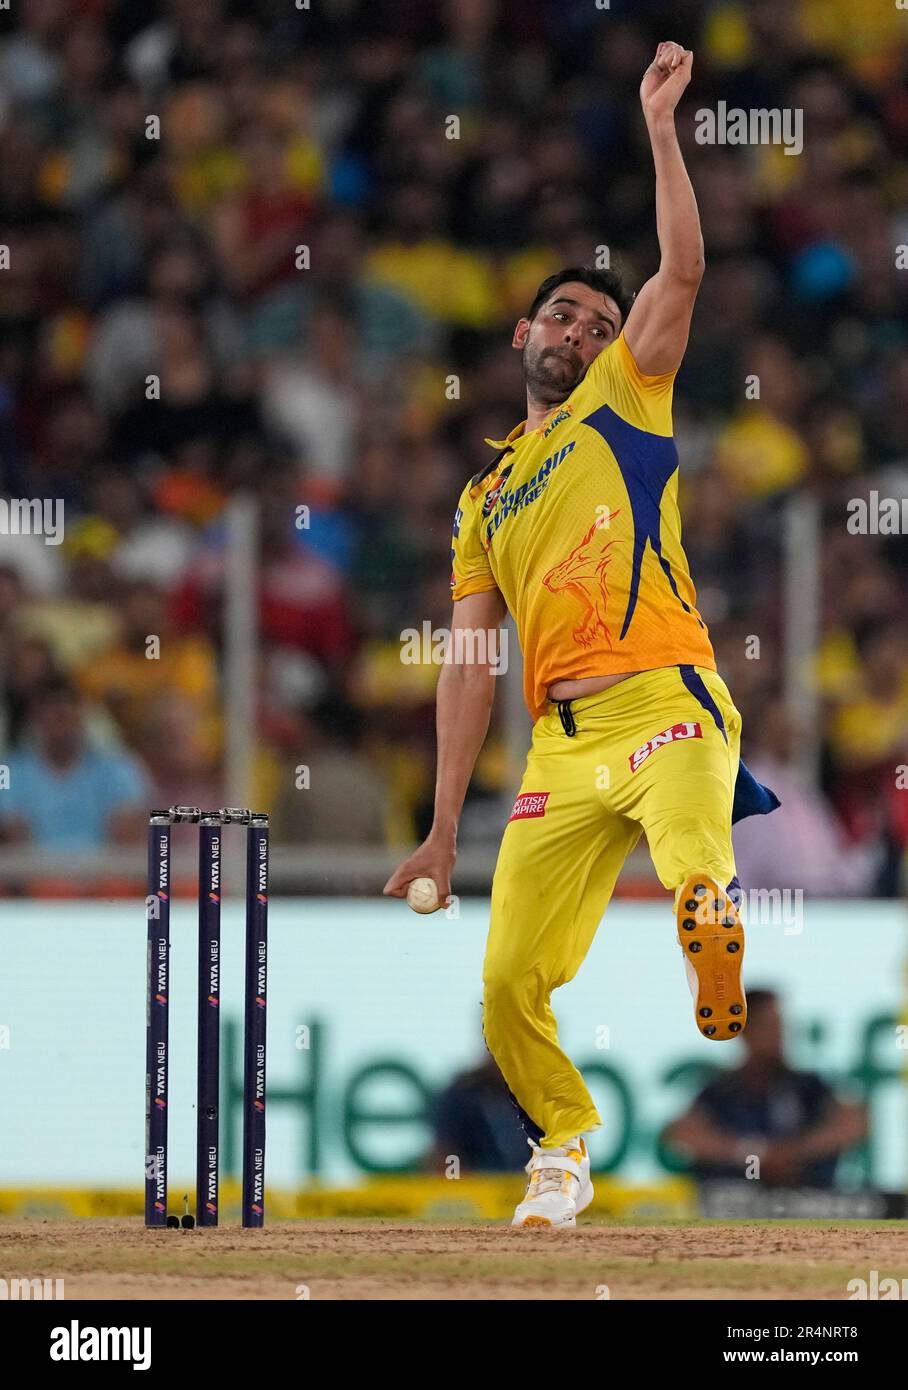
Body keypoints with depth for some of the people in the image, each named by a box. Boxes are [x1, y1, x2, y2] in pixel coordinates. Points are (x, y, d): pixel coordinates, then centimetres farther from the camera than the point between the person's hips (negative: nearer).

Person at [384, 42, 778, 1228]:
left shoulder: (625, 401, 15)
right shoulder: (485, 501, 25)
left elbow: (683, 272, 0)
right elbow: (469, 668, 22)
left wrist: (660, 129, -5)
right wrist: (444, 833, 17)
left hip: (665, 708, -5)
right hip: (561, 746, 5)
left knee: (697, 883, -41)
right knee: (509, 983, 1)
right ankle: (563, 1149, 22)